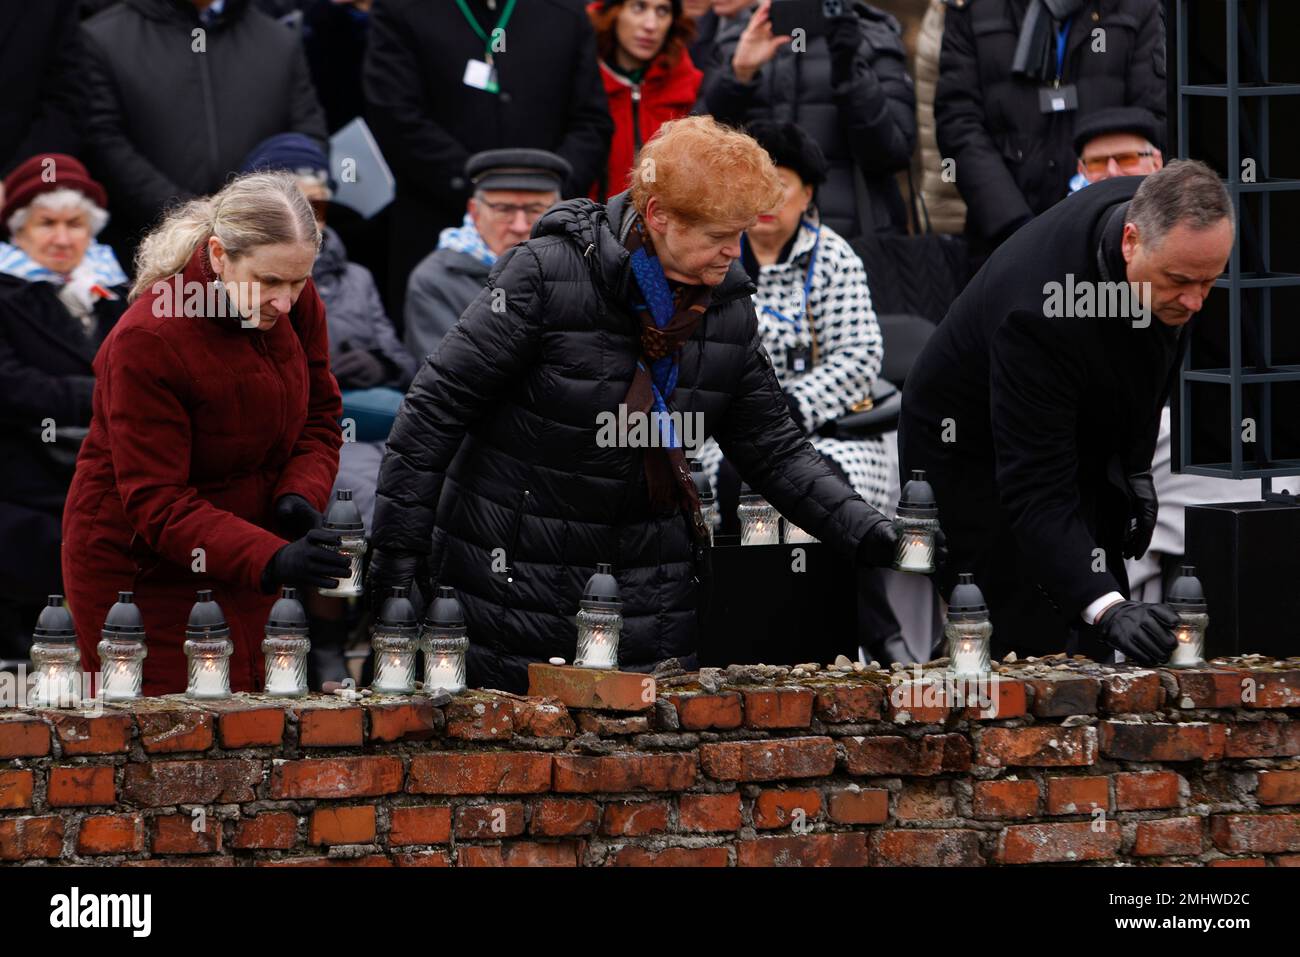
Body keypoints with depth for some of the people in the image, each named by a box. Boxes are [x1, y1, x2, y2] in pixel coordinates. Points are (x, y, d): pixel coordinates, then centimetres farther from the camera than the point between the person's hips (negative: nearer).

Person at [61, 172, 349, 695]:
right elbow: (156, 505, -25)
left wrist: (301, 494, -13)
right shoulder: (146, 340, -25)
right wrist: (272, 559, -37)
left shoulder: (295, 303, -7)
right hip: (139, 567, -6)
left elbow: (320, 417, 9)